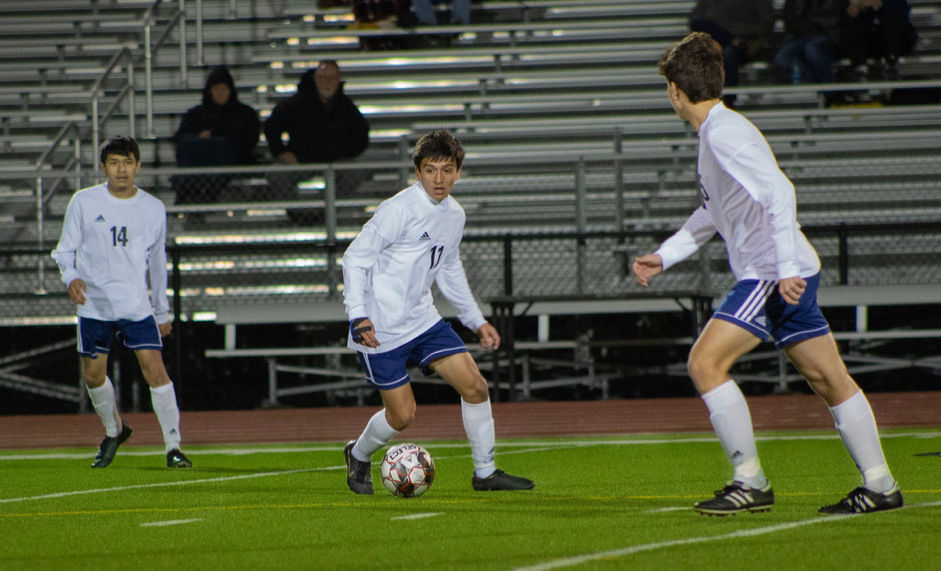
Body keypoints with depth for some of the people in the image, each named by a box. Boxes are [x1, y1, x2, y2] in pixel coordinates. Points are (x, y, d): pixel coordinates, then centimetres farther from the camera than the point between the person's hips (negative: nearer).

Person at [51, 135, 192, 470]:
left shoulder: (154, 209, 4)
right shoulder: (84, 203, -1)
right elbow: (65, 250, 3)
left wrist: (163, 312, 18)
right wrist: (71, 277, -19)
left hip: (137, 305, -1)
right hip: (94, 304, 1)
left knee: (154, 368, -13)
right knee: (93, 374, 8)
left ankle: (173, 447, -10)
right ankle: (114, 431, 35)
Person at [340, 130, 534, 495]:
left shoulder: (454, 215, 6)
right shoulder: (399, 210, -18)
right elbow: (355, 258, -16)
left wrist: (476, 321, 22)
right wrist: (359, 317, -25)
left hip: (422, 320, 7)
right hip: (380, 328, -7)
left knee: (475, 386, -4)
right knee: (402, 415, -3)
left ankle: (485, 473, 9)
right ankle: (359, 455, 27)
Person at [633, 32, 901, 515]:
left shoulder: (725, 134, -15)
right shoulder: (712, 133, 16)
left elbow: (779, 192, -24)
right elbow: (714, 213, 29)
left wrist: (787, 268, -27)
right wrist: (664, 257, 24)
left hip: (776, 274, -10)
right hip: (773, 275, 10)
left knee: (706, 363, -12)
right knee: (828, 379, 11)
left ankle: (750, 483, -10)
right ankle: (880, 487, 15)